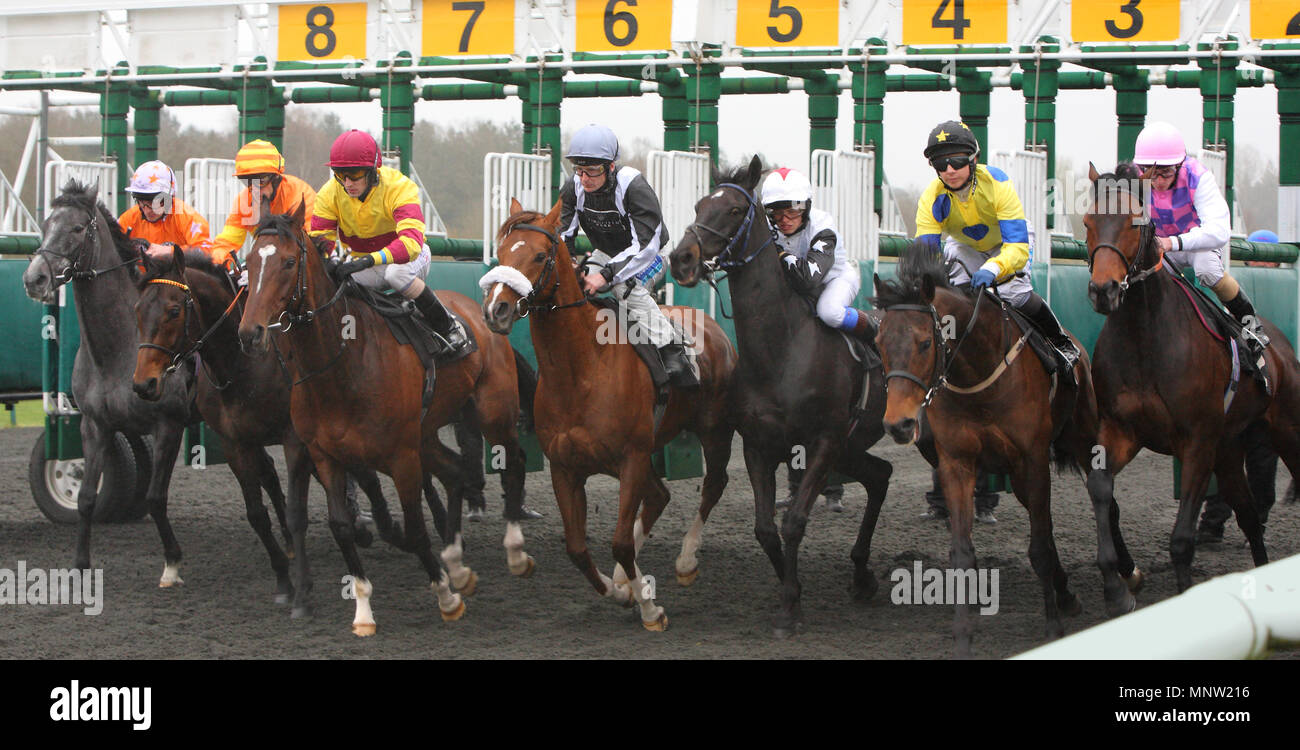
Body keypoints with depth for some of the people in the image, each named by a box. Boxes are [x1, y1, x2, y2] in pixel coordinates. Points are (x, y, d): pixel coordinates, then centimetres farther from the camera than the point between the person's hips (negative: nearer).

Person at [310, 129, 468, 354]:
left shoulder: (399, 188, -28)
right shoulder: (330, 194, -14)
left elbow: (411, 241, -43)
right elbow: (319, 235, -16)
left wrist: (369, 261, -58)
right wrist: (319, 247, -45)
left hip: (409, 257, -3)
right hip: (360, 261, 3)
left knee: (396, 273, -39)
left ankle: (447, 325, -19)